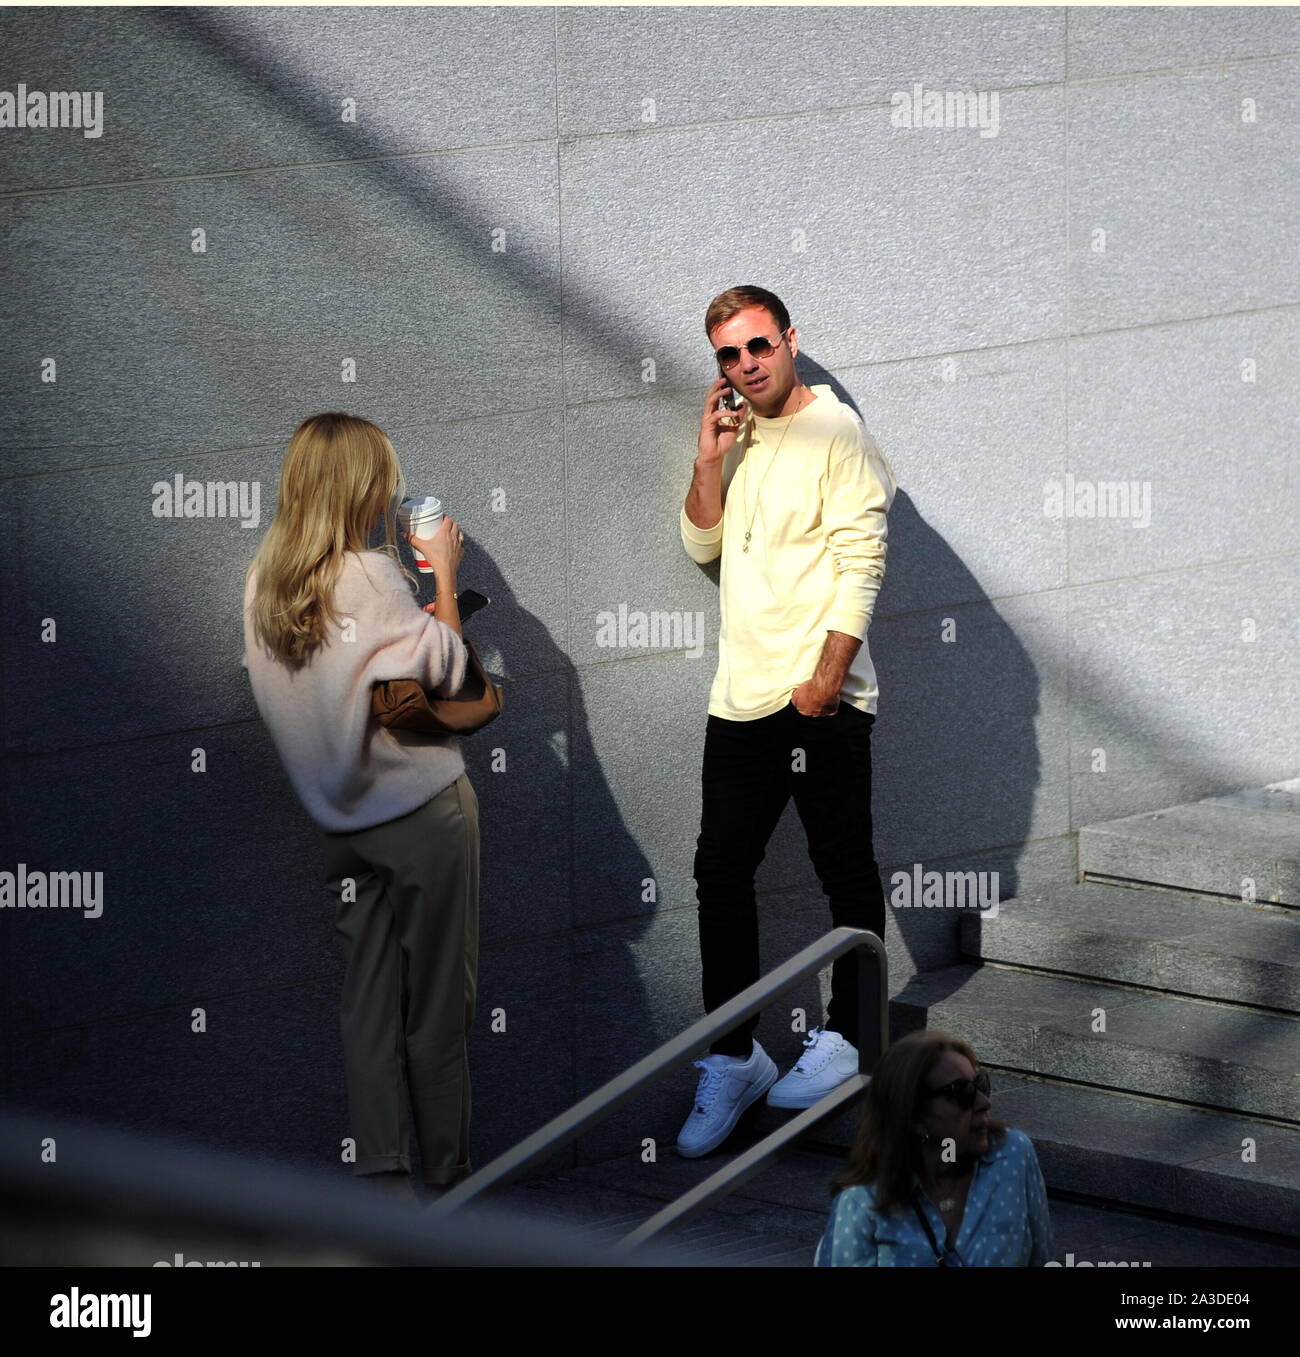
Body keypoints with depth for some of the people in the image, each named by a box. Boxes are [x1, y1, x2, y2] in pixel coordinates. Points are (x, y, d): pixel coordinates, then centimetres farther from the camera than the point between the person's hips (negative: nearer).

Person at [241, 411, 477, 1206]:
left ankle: (383, 1173, 8)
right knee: (438, 1005, 3)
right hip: (422, 807, -6)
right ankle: (449, 1176, 8)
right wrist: (445, 577, -4)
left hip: (342, 815, 6)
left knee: (369, 997, 9)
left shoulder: (266, 579, 3)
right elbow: (445, 672, -16)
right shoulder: (370, 577, -18)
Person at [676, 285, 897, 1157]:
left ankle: (846, 1037, 14)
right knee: (721, 872, 5)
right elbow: (703, 545, 17)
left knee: (846, 873, 3)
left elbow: (861, 562, -13)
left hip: (821, 703, -7)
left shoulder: (836, 435, -7)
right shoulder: (743, 441, 16)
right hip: (741, 697, 7)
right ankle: (732, 1059, 12)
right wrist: (711, 461, 2)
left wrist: (826, 678, -19)